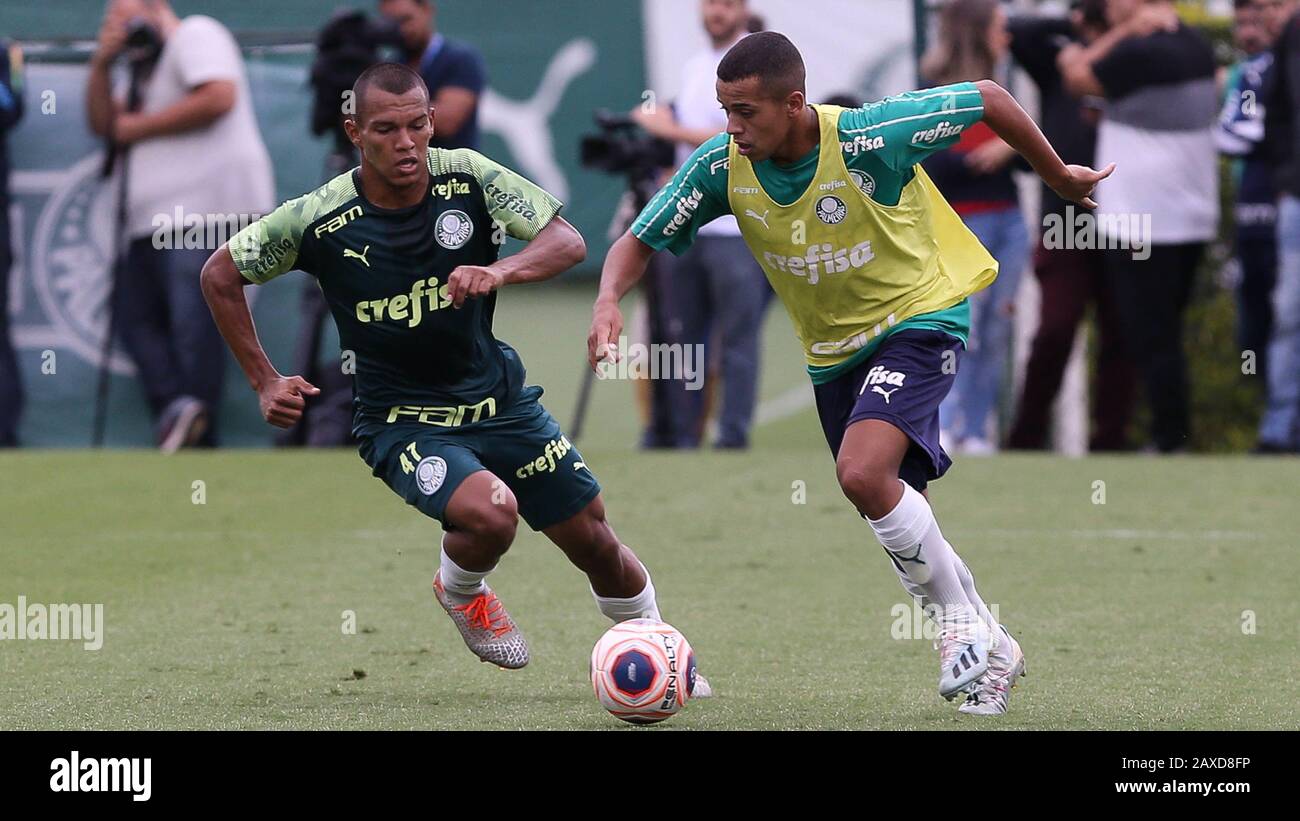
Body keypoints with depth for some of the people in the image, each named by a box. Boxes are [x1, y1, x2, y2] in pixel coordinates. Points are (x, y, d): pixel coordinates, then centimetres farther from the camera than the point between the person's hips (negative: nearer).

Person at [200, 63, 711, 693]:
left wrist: (499, 271, -38)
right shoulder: (317, 220, -16)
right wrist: (264, 382, -2)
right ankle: (460, 591, 6)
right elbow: (220, 275, -2)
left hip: (497, 398, 3)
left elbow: (568, 242, -18)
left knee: (593, 540, 7)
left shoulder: (469, 177, -13)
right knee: (491, 512, -30)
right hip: (401, 421, -3)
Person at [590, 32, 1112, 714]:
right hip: (831, 350, 6)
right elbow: (639, 242, -5)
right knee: (903, 528, 11)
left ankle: (965, 626, -9)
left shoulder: (868, 138, -28)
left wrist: (1057, 176, -2)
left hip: (919, 318, -6)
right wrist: (609, 301, -27)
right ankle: (991, 653, 31)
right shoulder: (722, 165, -15)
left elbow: (987, 99, -15)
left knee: (862, 474, -27)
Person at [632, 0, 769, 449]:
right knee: (682, 337, 8)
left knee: (737, 340, -5)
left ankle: (733, 436, -3)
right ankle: (683, 437, 12)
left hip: (736, 227, -7)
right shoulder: (693, 68, 19)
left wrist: (671, 129, -11)